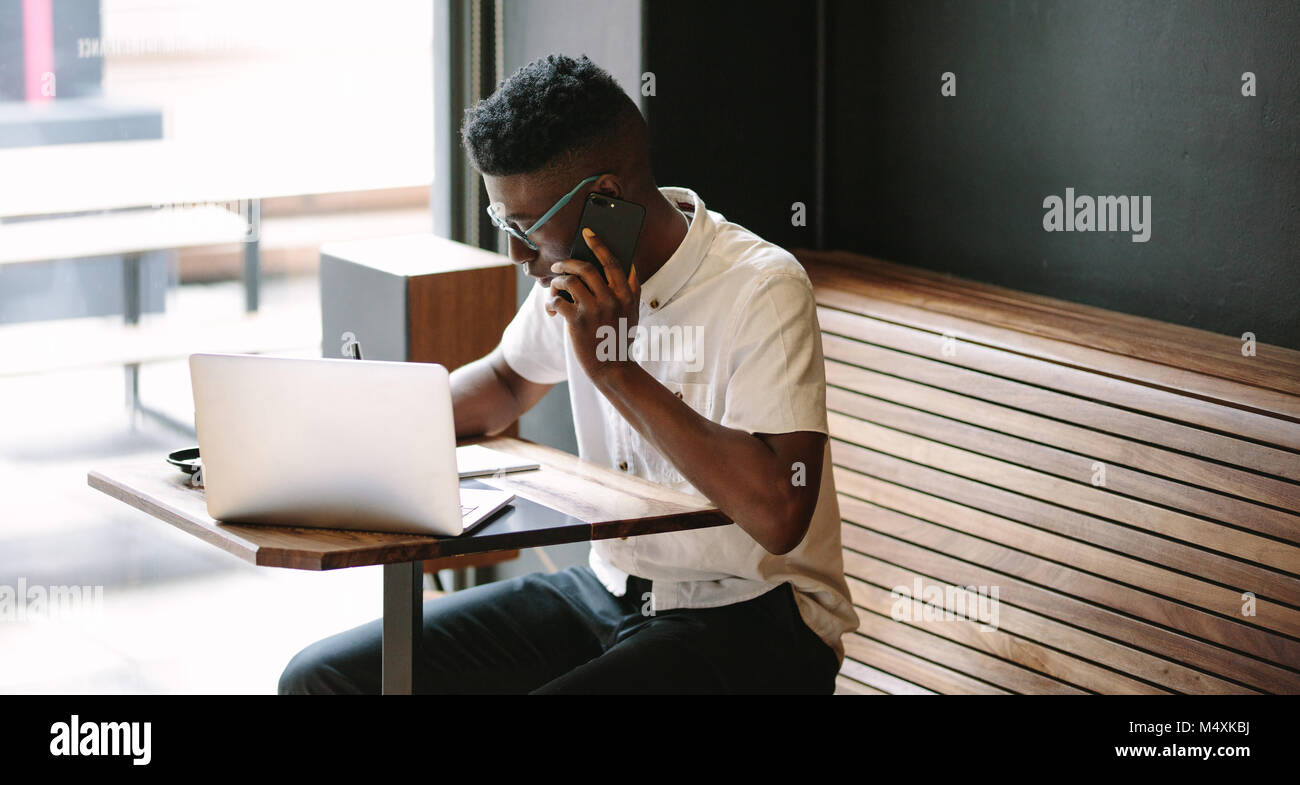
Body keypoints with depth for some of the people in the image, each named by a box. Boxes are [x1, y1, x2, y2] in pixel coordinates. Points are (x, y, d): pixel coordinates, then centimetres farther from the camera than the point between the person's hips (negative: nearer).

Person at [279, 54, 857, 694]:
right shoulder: (578, 274, 4)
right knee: (320, 677, -5)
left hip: (750, 623, -7)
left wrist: (616, 371, -26)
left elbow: (778, 514, -30)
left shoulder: (763, 291, -19)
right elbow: (505, 383, 26)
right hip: (607, 589, 7)